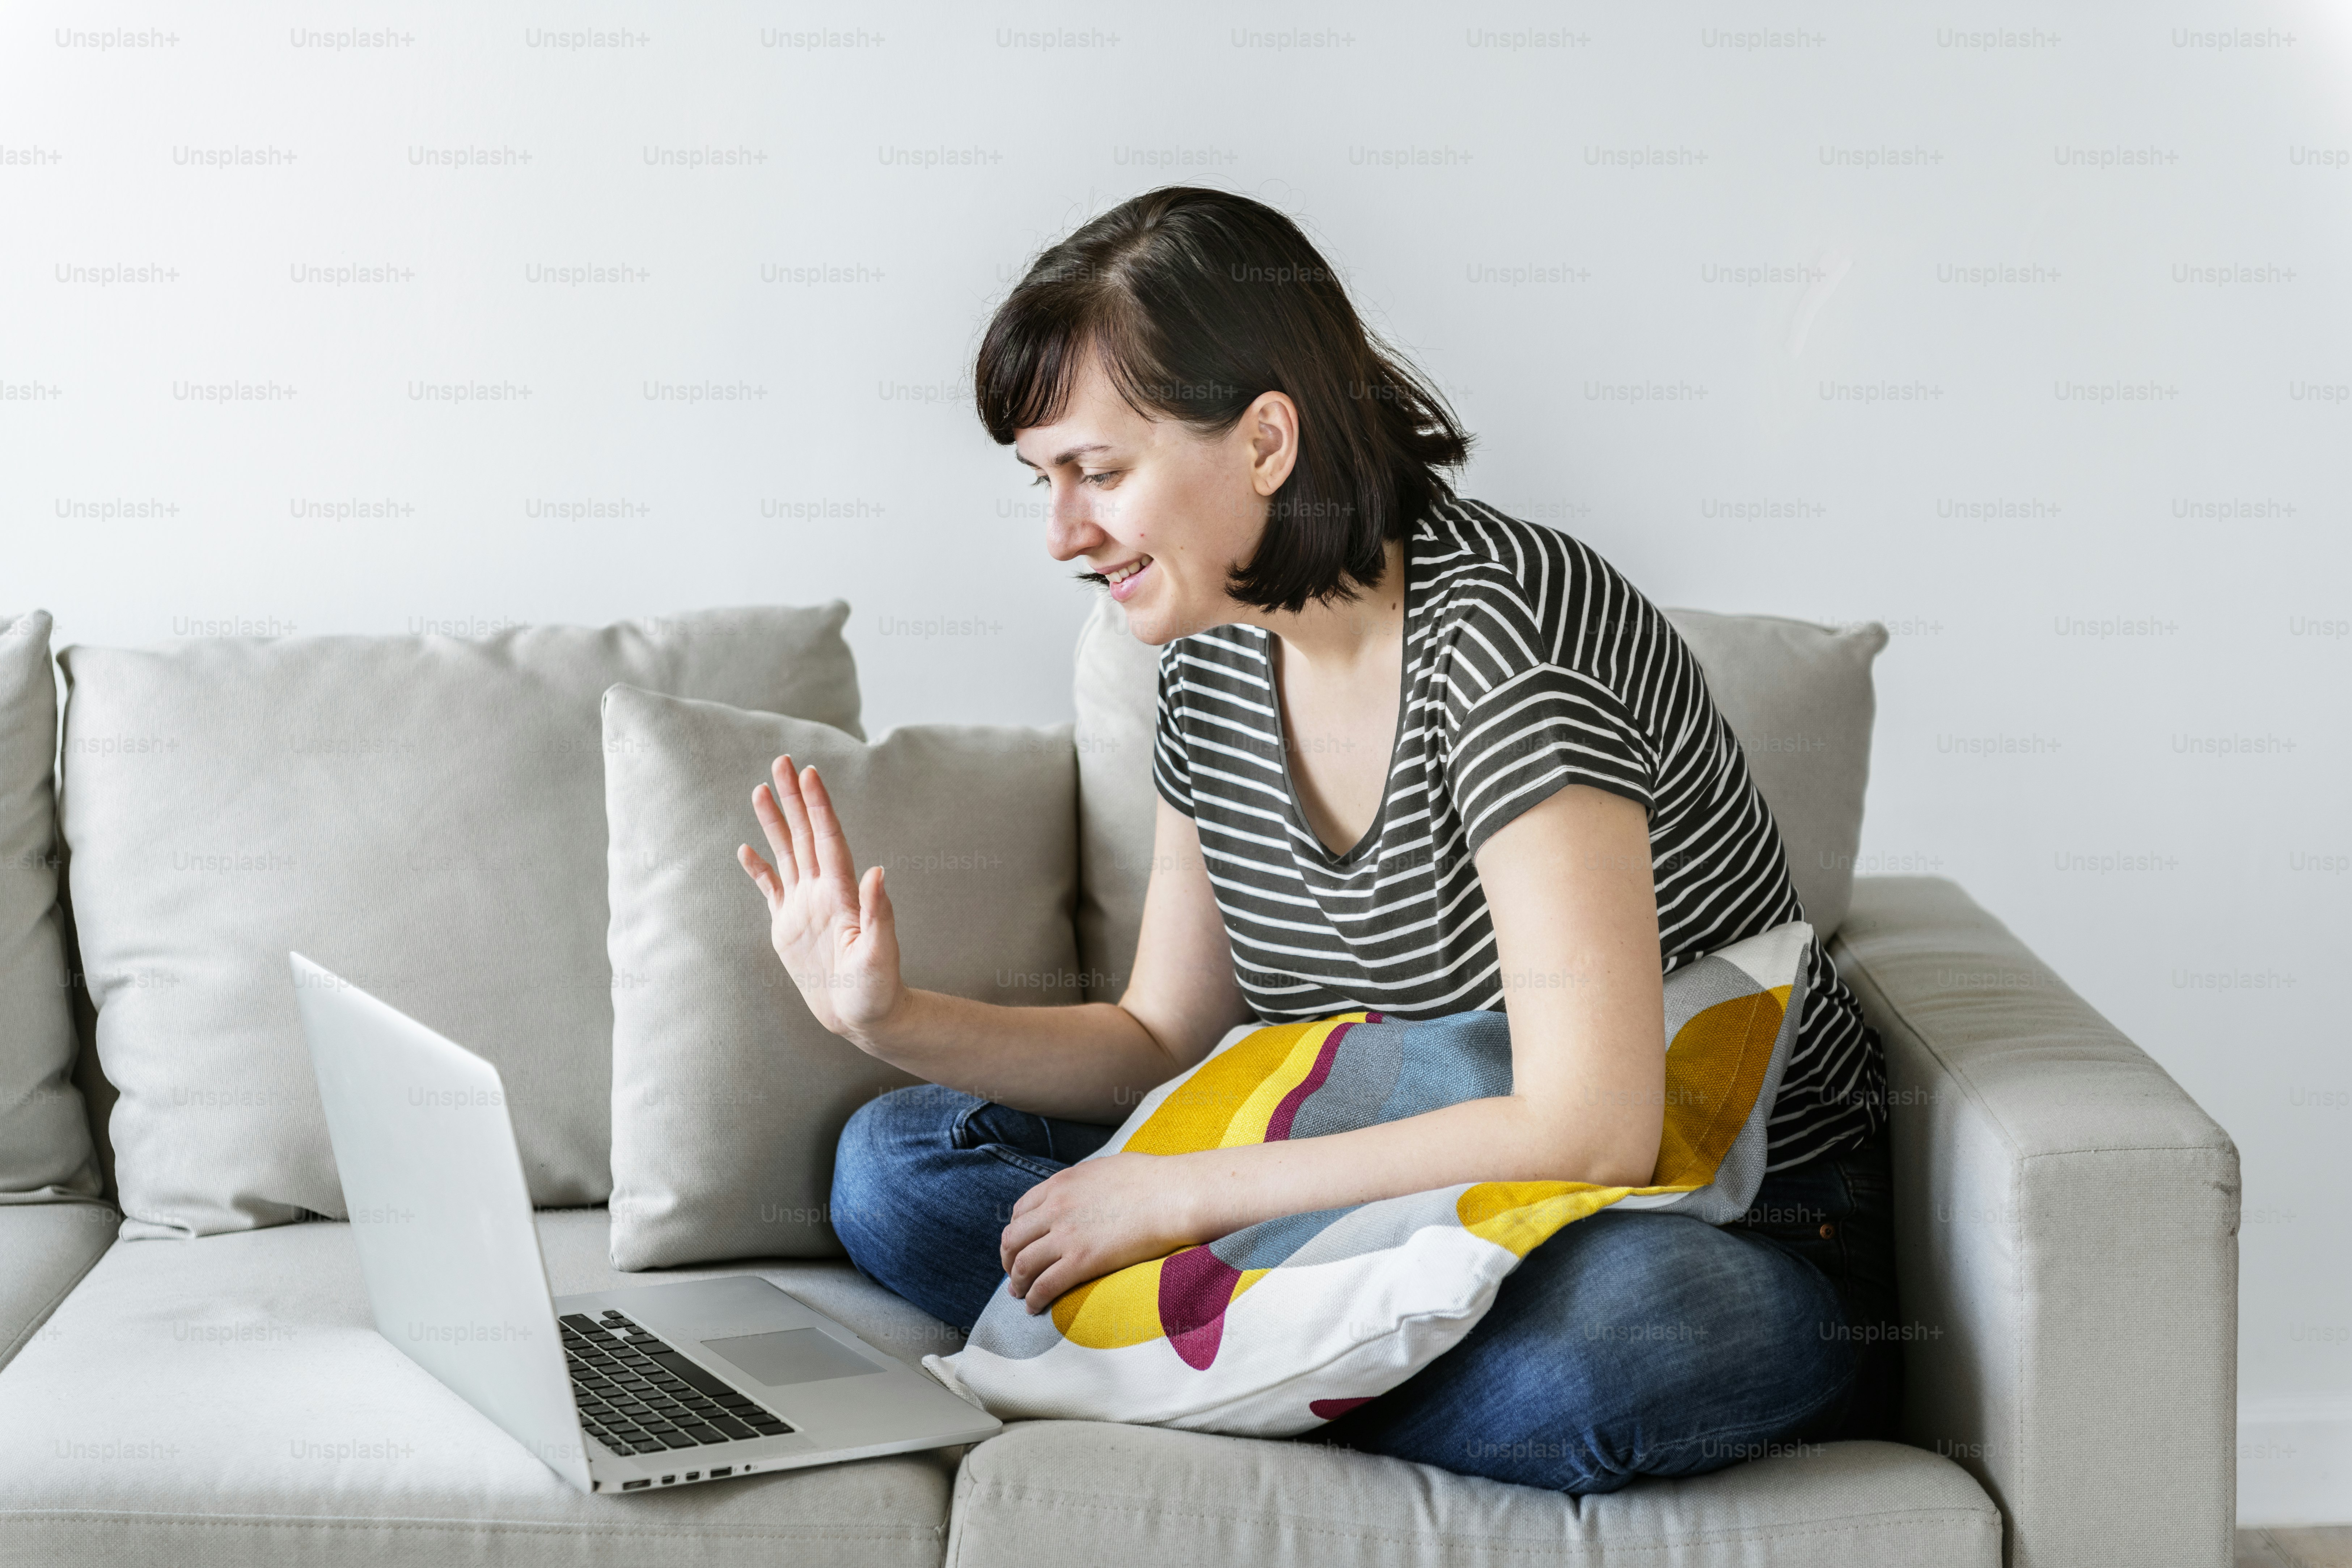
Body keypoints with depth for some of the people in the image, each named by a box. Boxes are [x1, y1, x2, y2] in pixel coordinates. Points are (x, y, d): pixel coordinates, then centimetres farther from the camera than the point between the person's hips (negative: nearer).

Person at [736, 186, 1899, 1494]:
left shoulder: (1496, 625, -24)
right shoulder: (1217, 663, 1)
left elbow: (1589, 1130, -30)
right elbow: (1166, 1041, 11)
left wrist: (1176, 1197, -22)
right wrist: (896, 1021, -7)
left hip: (1740, 1243, -7)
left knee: (1621, 1327, -43)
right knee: (900, 1166, -1)